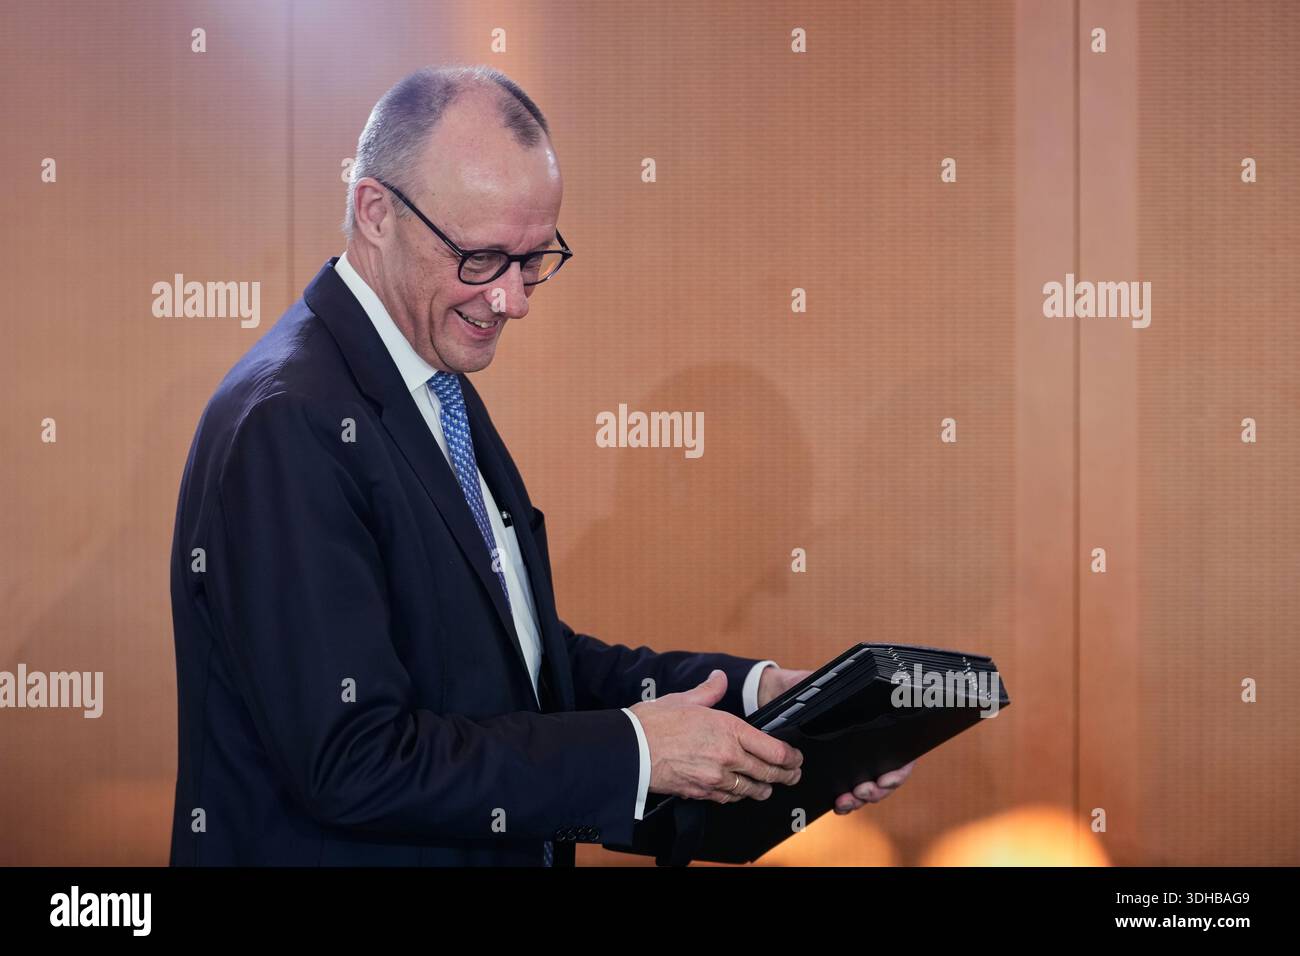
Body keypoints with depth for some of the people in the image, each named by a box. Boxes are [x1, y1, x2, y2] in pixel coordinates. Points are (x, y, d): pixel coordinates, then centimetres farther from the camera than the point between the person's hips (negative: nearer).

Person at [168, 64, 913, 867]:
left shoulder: (444, 394, 5)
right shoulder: (289, 423, -23)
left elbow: (523, 657, 7)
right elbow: (351, 761, -26)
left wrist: (754, 692, -3)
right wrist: (634, 752, -22)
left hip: (502, 846, 8)